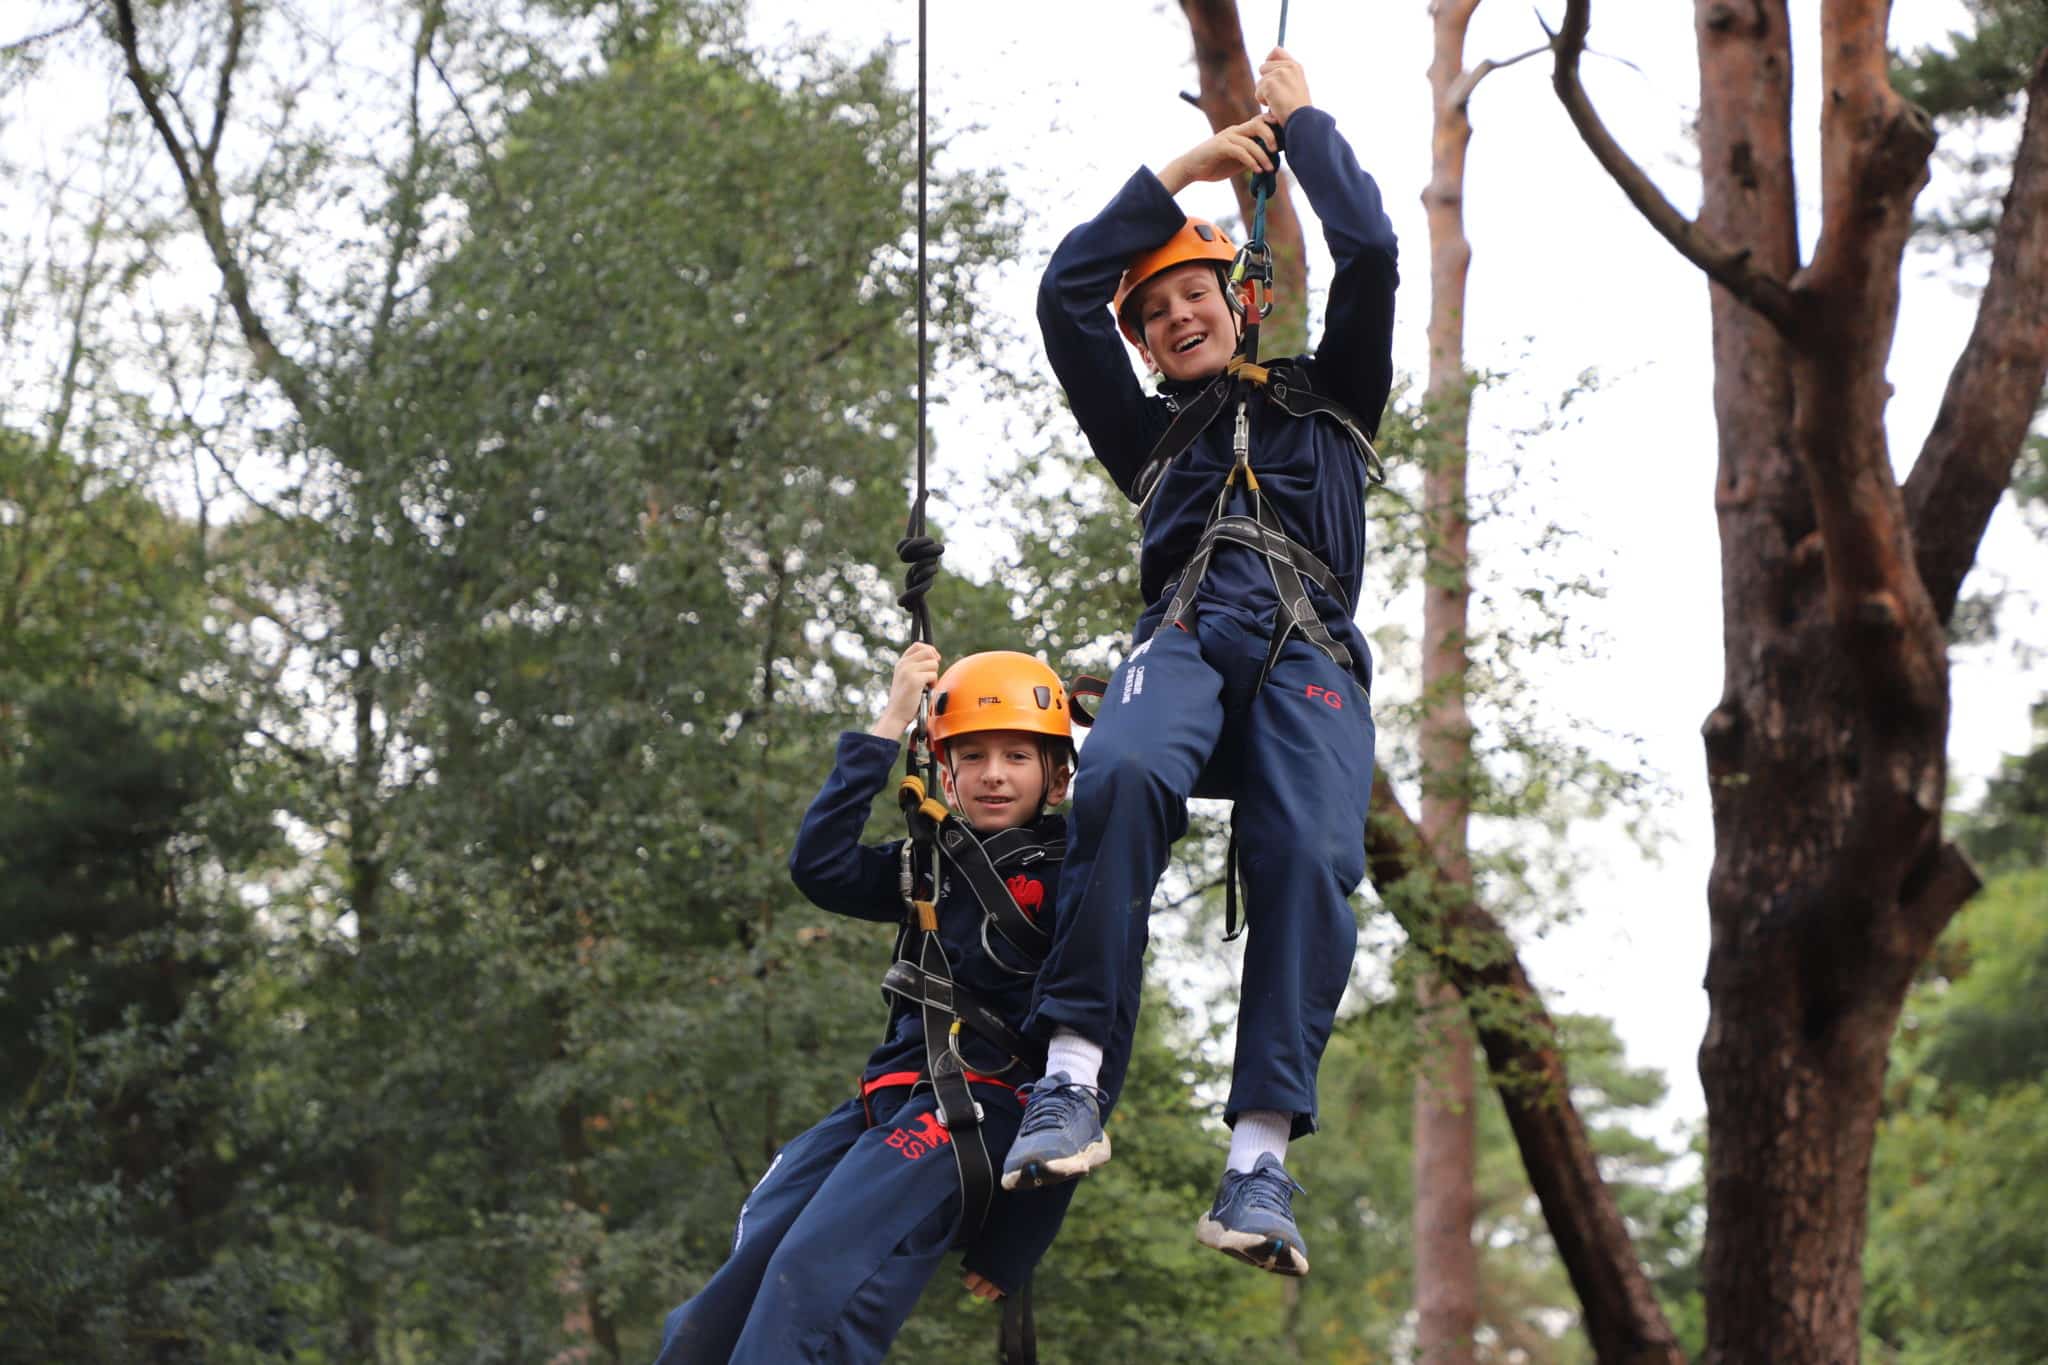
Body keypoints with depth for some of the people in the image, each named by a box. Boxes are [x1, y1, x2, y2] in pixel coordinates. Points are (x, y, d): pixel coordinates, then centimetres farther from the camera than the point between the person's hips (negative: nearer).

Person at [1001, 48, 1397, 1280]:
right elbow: (1066, 296, 27)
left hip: (1309, 652, -1)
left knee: (1312, 856, -32)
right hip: (1186, 635, 1)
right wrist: (1183, 172, 30)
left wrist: (1301, 121, 30)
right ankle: (1076, 1075, -41)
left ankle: (1262, 1154, -42)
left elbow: (1368, 252, 19)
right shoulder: (1152, 434, 35)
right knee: (1125, 775, -37)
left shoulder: (1326, 399, 31)